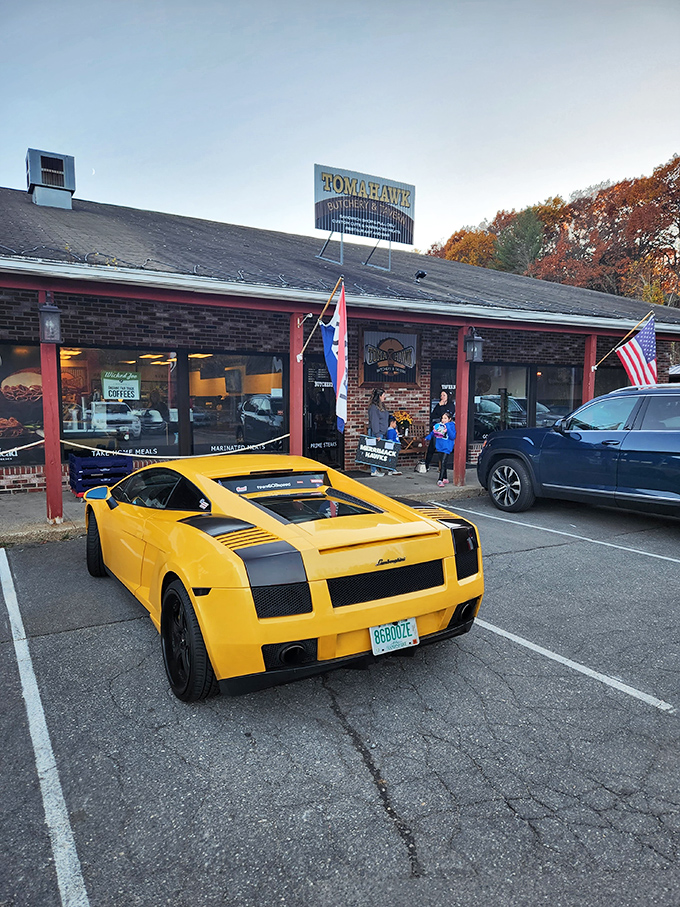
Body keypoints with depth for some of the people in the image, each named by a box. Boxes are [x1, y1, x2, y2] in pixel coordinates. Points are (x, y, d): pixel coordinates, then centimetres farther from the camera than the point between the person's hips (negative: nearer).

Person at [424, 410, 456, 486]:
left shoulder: (451, 426, -6)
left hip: (447, 448, -6)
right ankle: (445, 478, 28)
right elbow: (433, 433, 17)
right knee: (442, 463, 15)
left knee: (443, 463, -13)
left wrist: (447, 428, -21)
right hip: (439, 447, 6)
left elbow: (453, 437, -15)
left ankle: (440, 480, -13)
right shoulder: (438, 425, 6)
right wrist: (428, 437, 0)